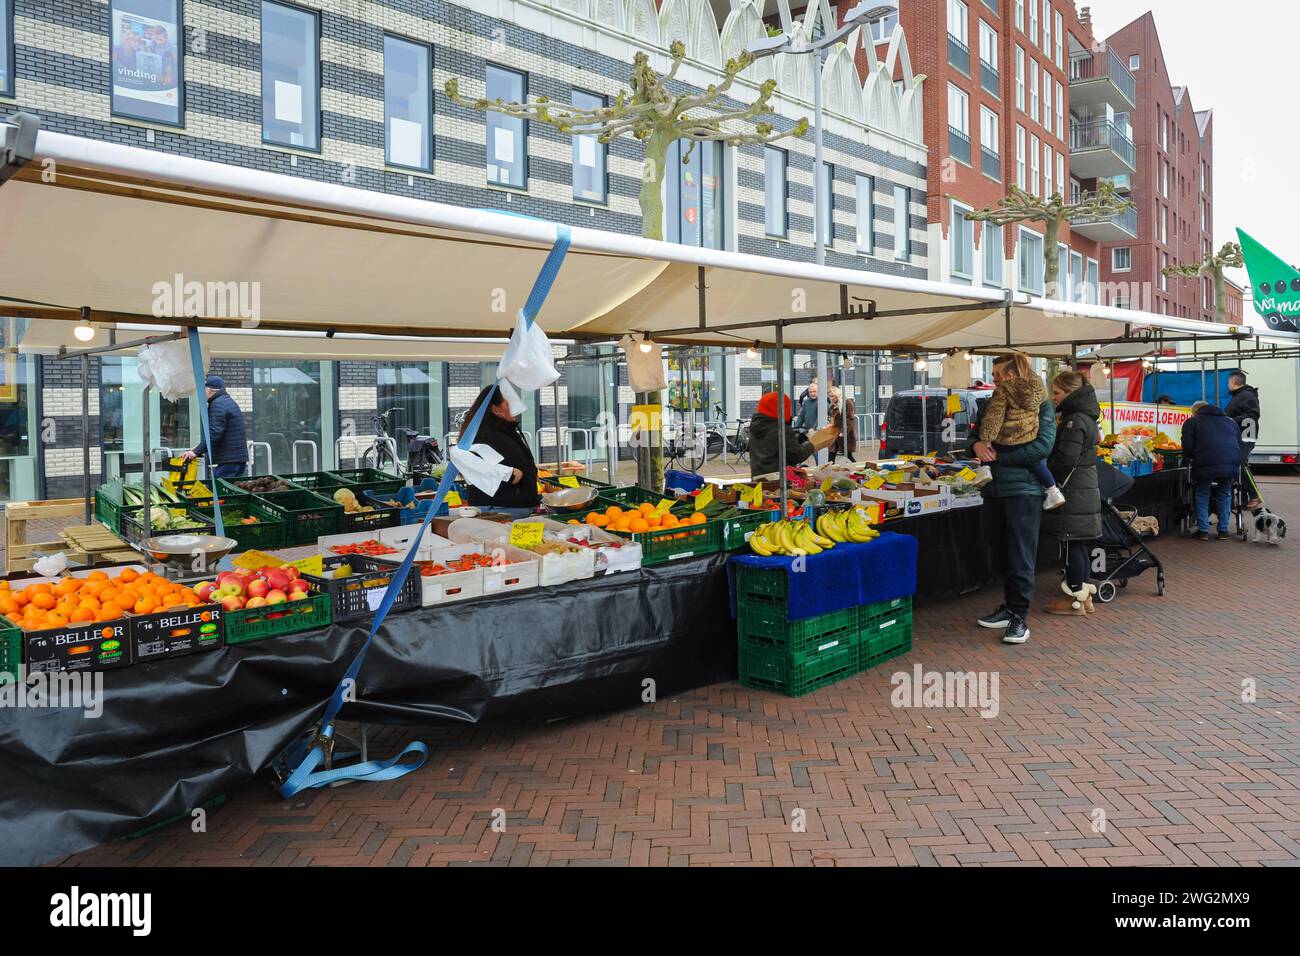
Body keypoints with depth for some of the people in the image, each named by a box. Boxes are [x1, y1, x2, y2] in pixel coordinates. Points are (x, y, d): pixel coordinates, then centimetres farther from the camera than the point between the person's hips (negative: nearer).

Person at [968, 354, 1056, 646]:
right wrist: (976, 445, -10)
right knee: (1003, 553, 13)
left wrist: (998, 455, -16)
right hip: (995, 489, 6)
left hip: (1024, 490, -6)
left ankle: (1020, 616, 2)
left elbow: (1042, 446, -17)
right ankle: (1009, 607, 23)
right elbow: (973, 436, 14)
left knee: (1021, 556, -4)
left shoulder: (1041, 406, -5)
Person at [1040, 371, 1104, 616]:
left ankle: (1076, 600, 4)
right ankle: (1085, 596, 21)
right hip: (1087, 488, 10)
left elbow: (1066, 458, -22)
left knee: (1072, 545, -3)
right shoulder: (1086, 417, 15)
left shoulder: (1075, 420, -16)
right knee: (1082, 545, 14)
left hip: (1073, 492, -10)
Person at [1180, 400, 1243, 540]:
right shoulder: (1230, 421, 30)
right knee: (1224, 494, 20)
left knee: (1202, 495, 12)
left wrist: (1192, 457, 21)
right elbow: (1240, 444, 27)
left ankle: (1203, 530, 9)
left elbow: (1187, 447, 3)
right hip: (1231, 464, 4)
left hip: (1206, 464, -4)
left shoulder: (1191, 422, 14)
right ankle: (1223, 530, 19)